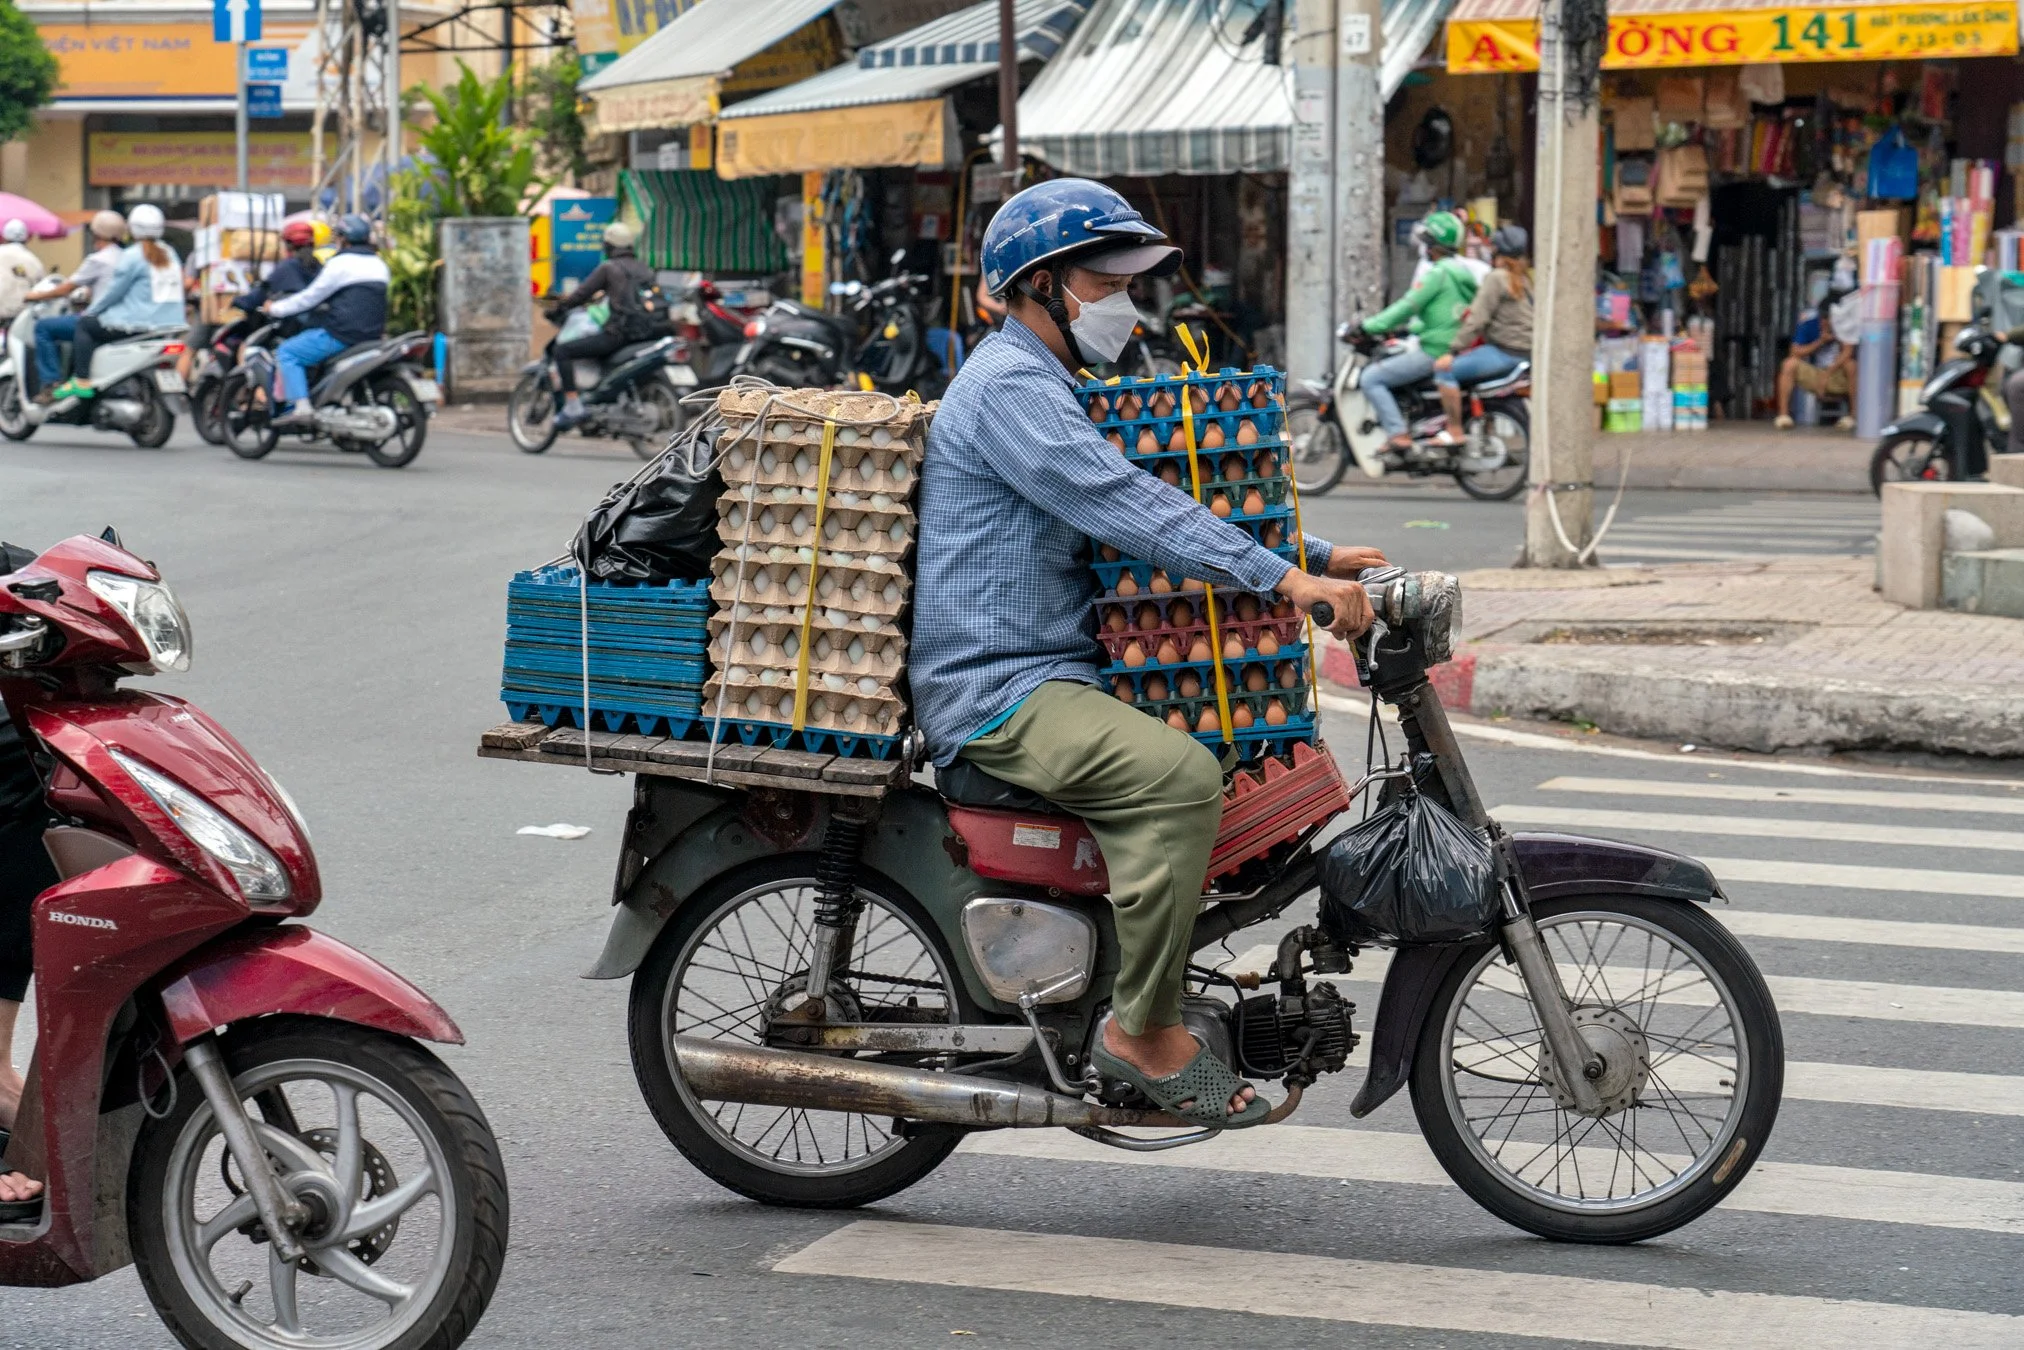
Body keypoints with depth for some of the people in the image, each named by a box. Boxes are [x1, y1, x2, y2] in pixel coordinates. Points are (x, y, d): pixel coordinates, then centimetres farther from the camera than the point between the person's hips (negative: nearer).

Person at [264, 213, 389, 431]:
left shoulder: (340, 263, -10)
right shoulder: (379, 264, 15)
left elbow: (311, 297, -8)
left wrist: (276, 308, 4)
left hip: (342, 334, -9)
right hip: (373, 335, 9)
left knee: (286, 353, -3)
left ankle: (301, 408, -19)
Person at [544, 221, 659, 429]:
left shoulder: (608, 268, -3)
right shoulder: (645, 269, 18)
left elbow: (582, 294, -2)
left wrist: (558, 309, 12)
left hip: (618, 332, -8)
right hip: (645, 332, 8)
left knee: (561, 350, -4)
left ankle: (573, 406, -15)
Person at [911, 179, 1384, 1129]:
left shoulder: (1051, 387, 22)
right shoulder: (1009, 385, -13)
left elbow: (1181, 498, 22)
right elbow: (1129, 509, -25)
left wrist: (1317, 557, 10)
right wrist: (1286, 579, -29)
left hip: (1054, 676, 11)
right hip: (997, 694, -11)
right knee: (1180, 773, -30)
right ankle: (1144, 1031, -22)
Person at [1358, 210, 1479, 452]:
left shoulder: (1438, 273, -13)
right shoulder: (1463, 270, 16)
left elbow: (1409, 305, -17)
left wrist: (1370, 326, -10)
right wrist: (1408, 328, 29)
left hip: (1435, 352, -10)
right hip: (1455, 350, 10)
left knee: (1371, 378, -10)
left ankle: (1398, 433, -20)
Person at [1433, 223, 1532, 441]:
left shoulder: (1496, 278, -12)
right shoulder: (1522, 278, 17)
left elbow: (1478, 319, -18)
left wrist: (1452, 351, -18)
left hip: (1505, 352, -10)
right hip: (1526, 351, 10)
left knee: (1445, 369, -12)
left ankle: (1453, 433, -16)